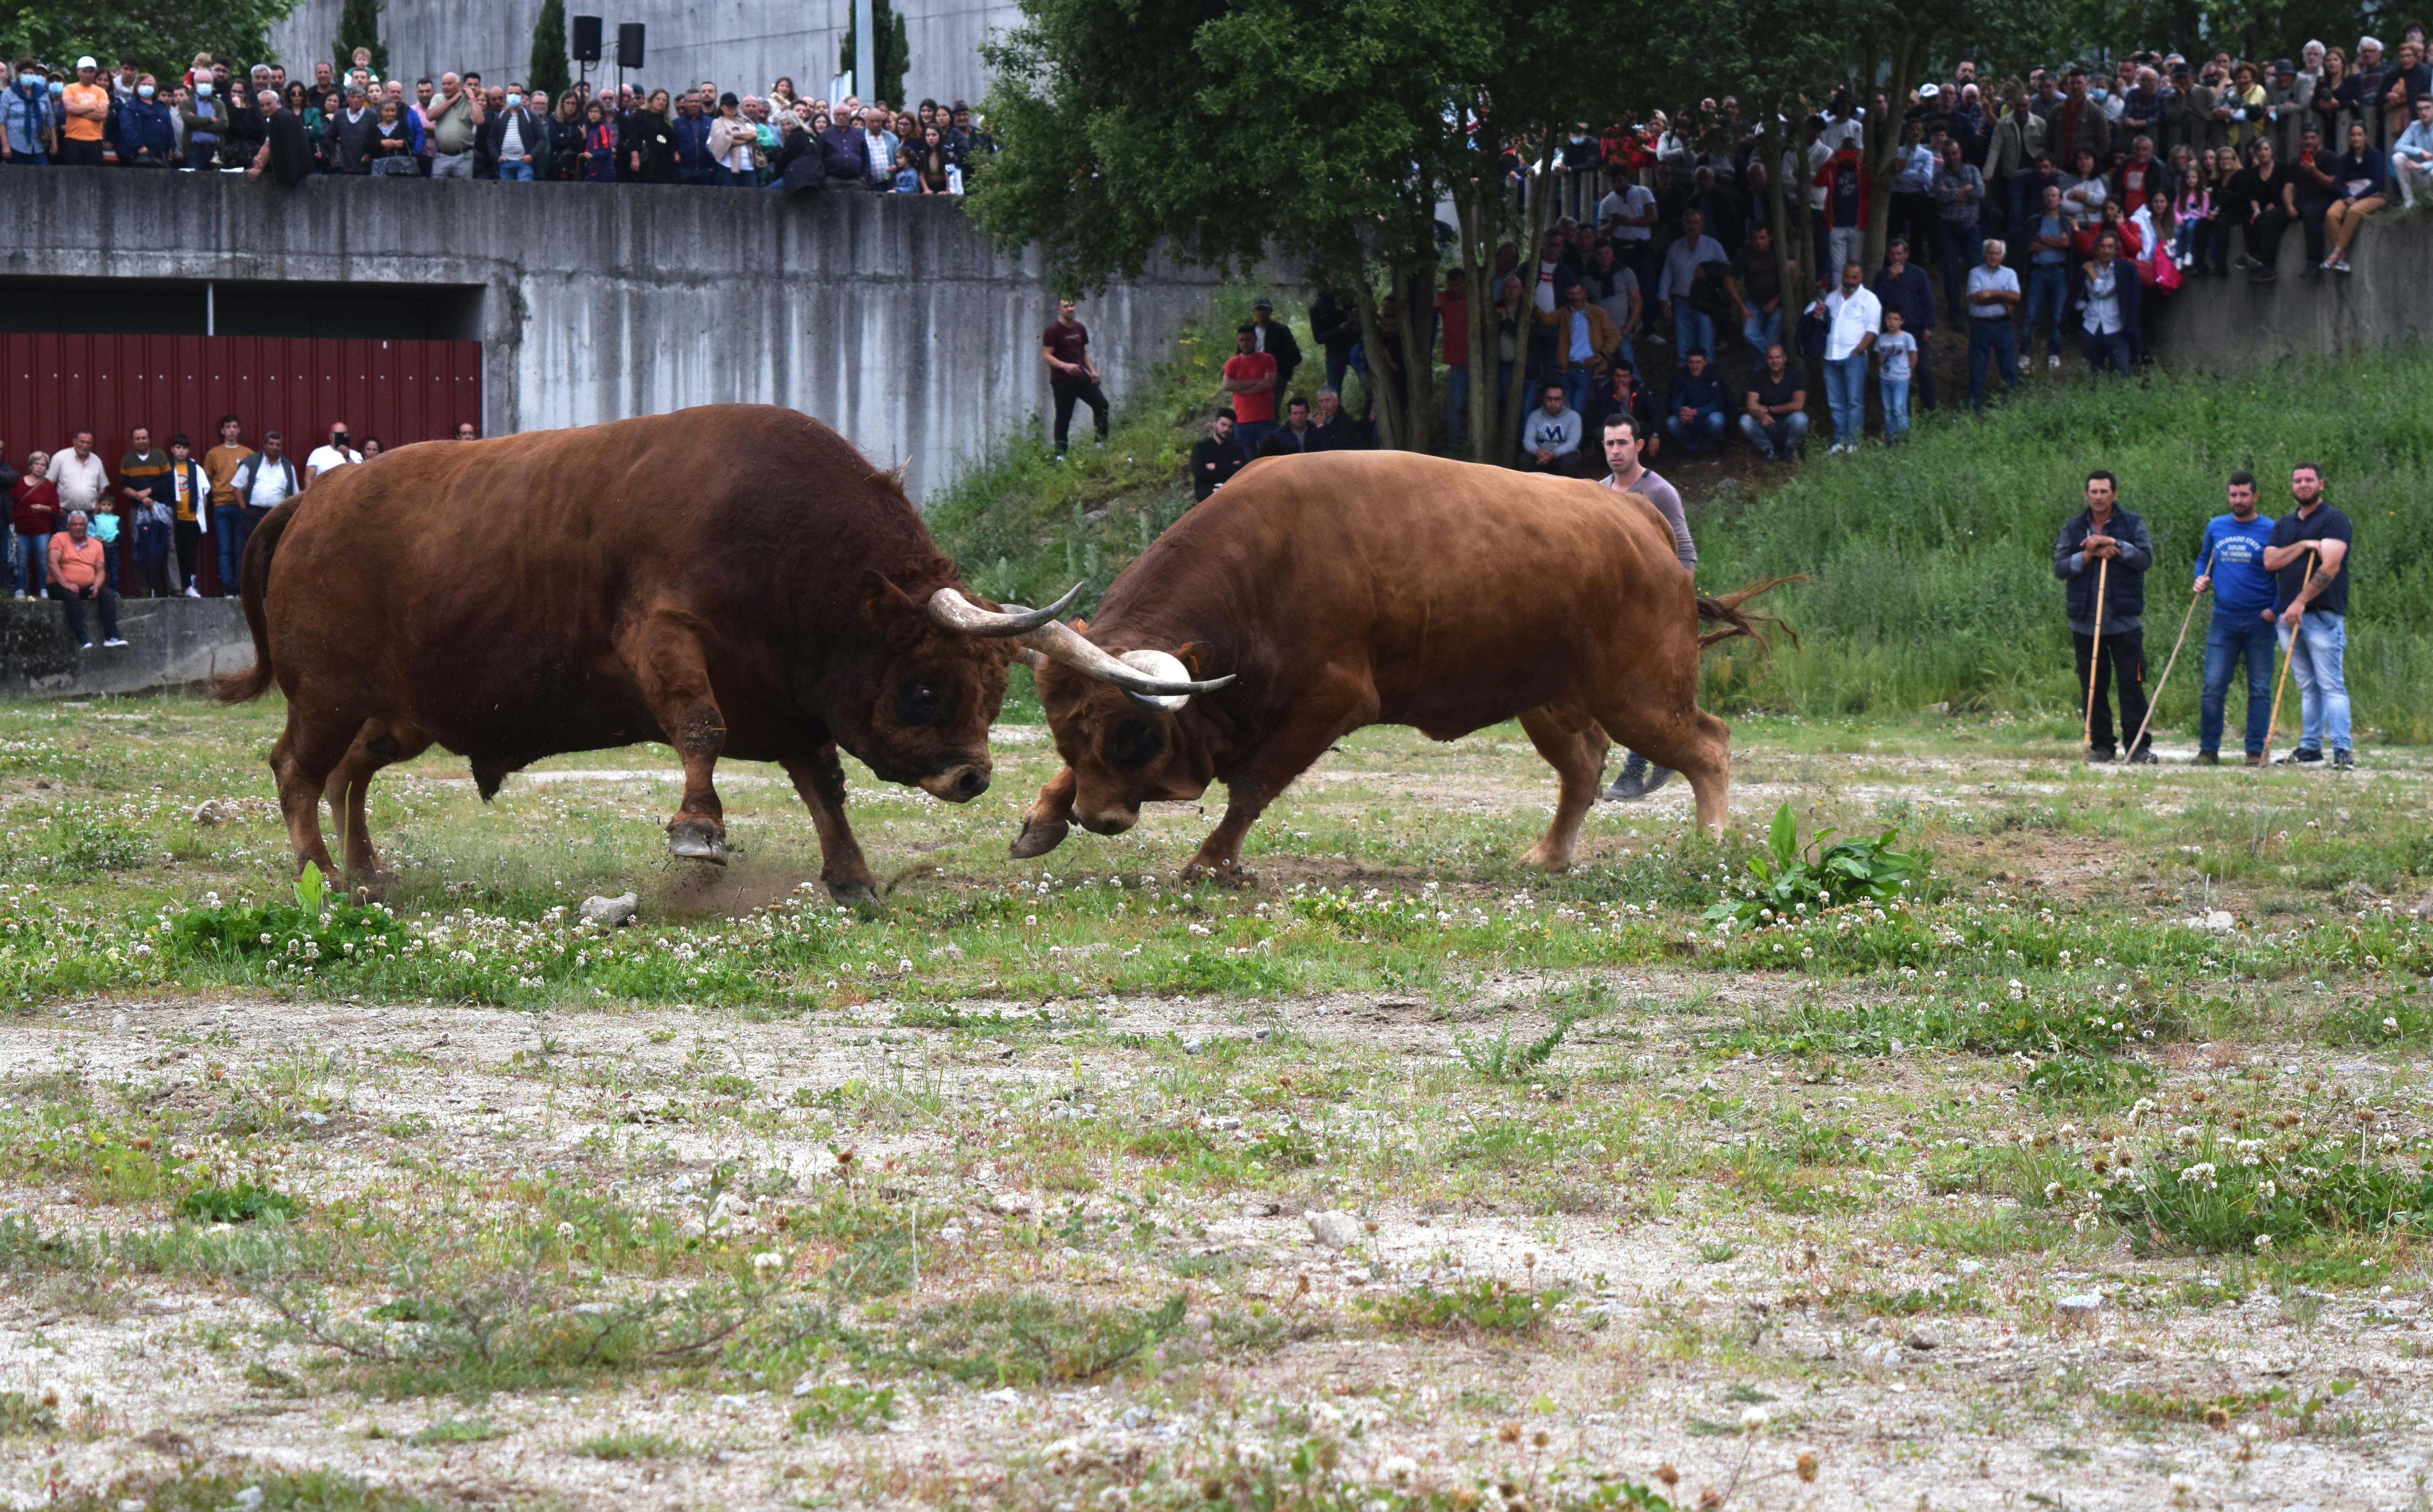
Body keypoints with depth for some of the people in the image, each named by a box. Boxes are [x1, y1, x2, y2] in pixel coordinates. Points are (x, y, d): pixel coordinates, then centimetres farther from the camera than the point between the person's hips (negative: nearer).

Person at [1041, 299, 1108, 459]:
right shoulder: (1053, 331, -9)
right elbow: (1047, 356, -15)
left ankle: (1102, 443, 11)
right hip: (1062, 380, -7)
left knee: (1102, 404, 0)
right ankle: (1060, 456, 3)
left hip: (1081, 377, 7)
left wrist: (1092, 371, 8)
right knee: (1063, 417, -4)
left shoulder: (1080, 329, 13)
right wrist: (1065, 366, -31)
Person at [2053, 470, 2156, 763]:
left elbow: (2145, 558, -8)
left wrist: (2114, 544, -14)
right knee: (2093, 686, 4)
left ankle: (2139, 744, 0)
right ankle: (2101, 744, 11)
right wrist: (2091, 554, -12)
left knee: (2131, 684, -4)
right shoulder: (2073, 529, 10)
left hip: (2125, 621, -2)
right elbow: (2060, 568, 1)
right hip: (2086, 623, 2)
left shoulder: (2132, 524, 6)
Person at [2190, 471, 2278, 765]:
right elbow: (2203, 560, 25)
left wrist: (2276, 609, -9)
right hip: (2224, 619, 2)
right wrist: (2201, 580, 3)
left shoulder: (2271, 531, -1)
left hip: (2260, 622, -2)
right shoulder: (2216, 527, 10)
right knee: (2213, 687, -4)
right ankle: (2208, 749, 2)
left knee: (2260, 689, 2)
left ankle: (2256, 750, 6)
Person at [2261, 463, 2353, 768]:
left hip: (2323, 615, -7)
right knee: (2307, 686, 9)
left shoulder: (2334, 520, -2)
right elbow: (2270, 561, 6)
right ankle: (2310, 747, 10)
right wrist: (2303, 546, -8)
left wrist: (2301, 601, -19)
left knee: (2331, 684, -11)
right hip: (2288, 616, 7)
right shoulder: (2285, 525, 20)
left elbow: (2330, 566, -13)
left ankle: (2342, 750, -16)